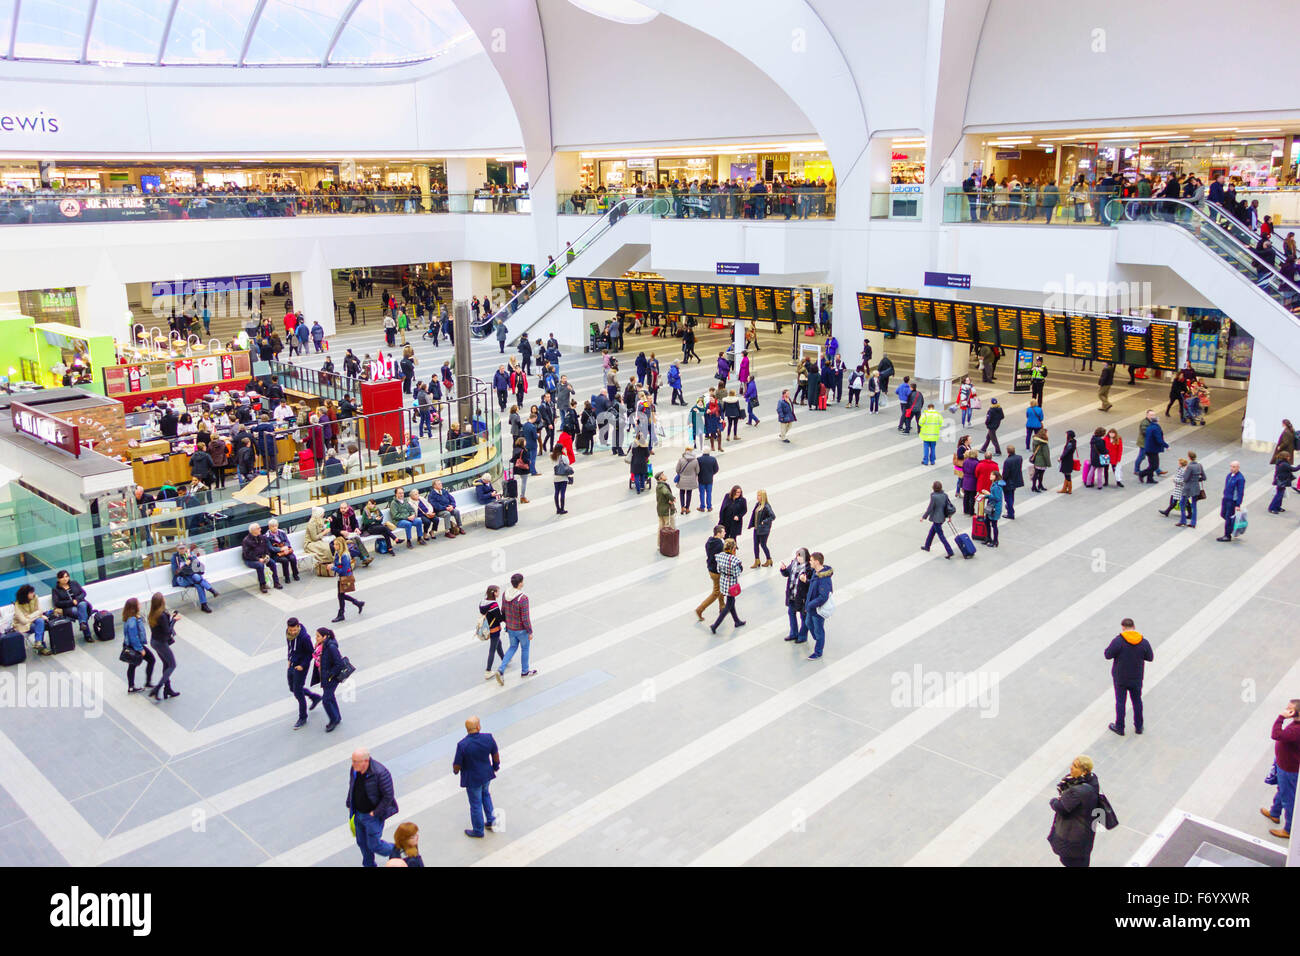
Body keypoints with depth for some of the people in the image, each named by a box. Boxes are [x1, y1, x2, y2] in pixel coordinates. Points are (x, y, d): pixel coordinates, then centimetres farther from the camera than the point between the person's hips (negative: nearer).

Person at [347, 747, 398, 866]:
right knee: (362, 842, 20)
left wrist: (375, 813, -19)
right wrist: (349, 805, 10)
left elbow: (388, 796, -23)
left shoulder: (380, 773, -31)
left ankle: (394, 852, 32)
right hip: (358, 814, 6)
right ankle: (369, 865, 44)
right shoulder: (354, 769, -10)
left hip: (373, 816, -6)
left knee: (374, 845, 4)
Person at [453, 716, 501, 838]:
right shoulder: (488, 738, -20)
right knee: (485, 793, 33)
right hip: (487, 774, 4)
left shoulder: (462, 745, -31)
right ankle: (491, 820, 40)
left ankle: (478, 831, 35)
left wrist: (455, 770, 5)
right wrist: (496, 766, 17)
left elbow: (457, 765, -19)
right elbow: (495, 755, -3)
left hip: (472, 779, -4)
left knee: (476, 804, 16)